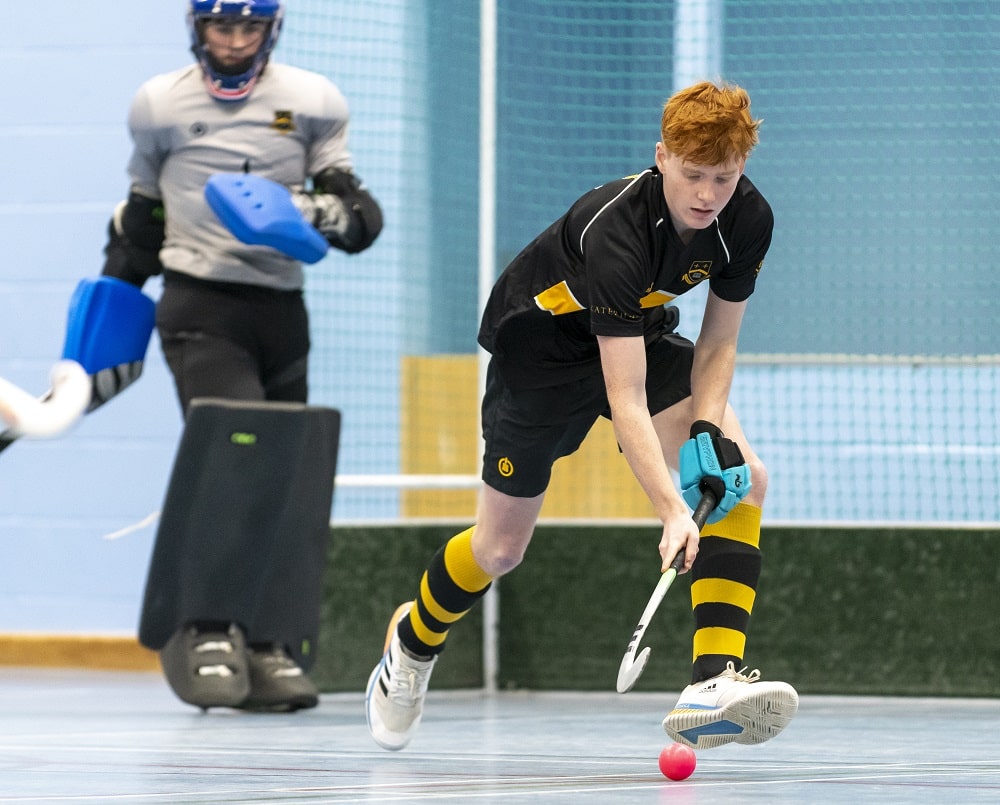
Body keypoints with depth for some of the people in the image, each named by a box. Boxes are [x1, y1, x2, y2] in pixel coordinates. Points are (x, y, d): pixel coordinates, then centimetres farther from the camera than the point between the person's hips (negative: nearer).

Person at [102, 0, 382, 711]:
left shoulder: (311, 104, 5)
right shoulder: (160, 106, 5)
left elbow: (361, 215, 2)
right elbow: (142, 218, 17)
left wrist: (328, 212, -20)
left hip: (281, 312, 3)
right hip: (199, 308, -3)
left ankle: (261, 647, 12)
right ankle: (208, 637, -17)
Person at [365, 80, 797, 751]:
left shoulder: (748, 218, -20)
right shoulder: (614, 229, -39)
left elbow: (718, 343, -6)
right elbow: (625, 398, -43)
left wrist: (708, 432, -23)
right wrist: (672, 509, -50)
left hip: (641, 335, 6)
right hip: (541, 343, -6)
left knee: (745, 479, -19)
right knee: (502, 548, 5)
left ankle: (714, 682, -28)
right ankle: (413, 642, 39)